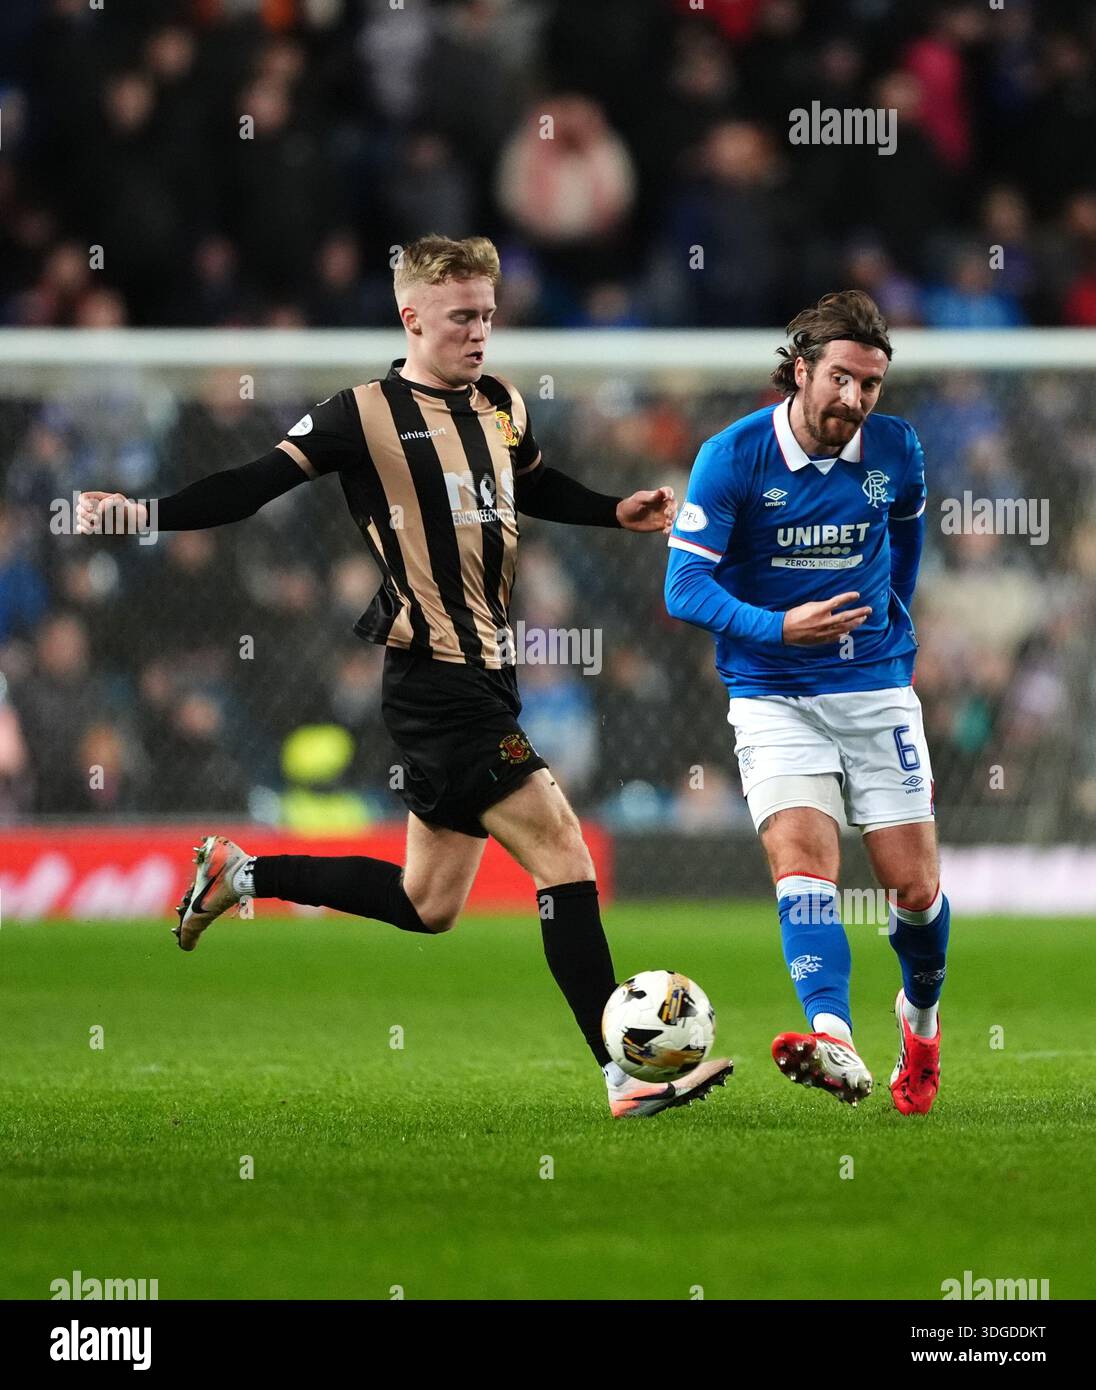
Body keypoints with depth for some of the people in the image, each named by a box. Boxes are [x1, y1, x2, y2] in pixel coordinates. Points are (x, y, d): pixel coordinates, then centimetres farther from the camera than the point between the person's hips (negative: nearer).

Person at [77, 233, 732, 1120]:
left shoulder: (504, 408, 11)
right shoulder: (367, 414, -9)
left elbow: (535, 488, 31)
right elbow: (253, 487, -11)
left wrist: (618, 512, 17)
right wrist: (144, 514, -23)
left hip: (489, 675, 9)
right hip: (433, 681, -9)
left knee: (427, 906, 14)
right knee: (564, 855, -13)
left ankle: (241, 874, 29)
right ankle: (626, 1075, -10)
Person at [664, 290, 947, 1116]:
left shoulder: (897, 451, -2)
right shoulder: (733, 457, -13)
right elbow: (686, 584, -15)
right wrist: (780, 628, -29)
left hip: (876, 687, 3)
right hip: (773, 696, -2)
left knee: (915, 886, 1)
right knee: (802, 855, -23)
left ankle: (921, 1017, 31)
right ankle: (834, 1042, -38)